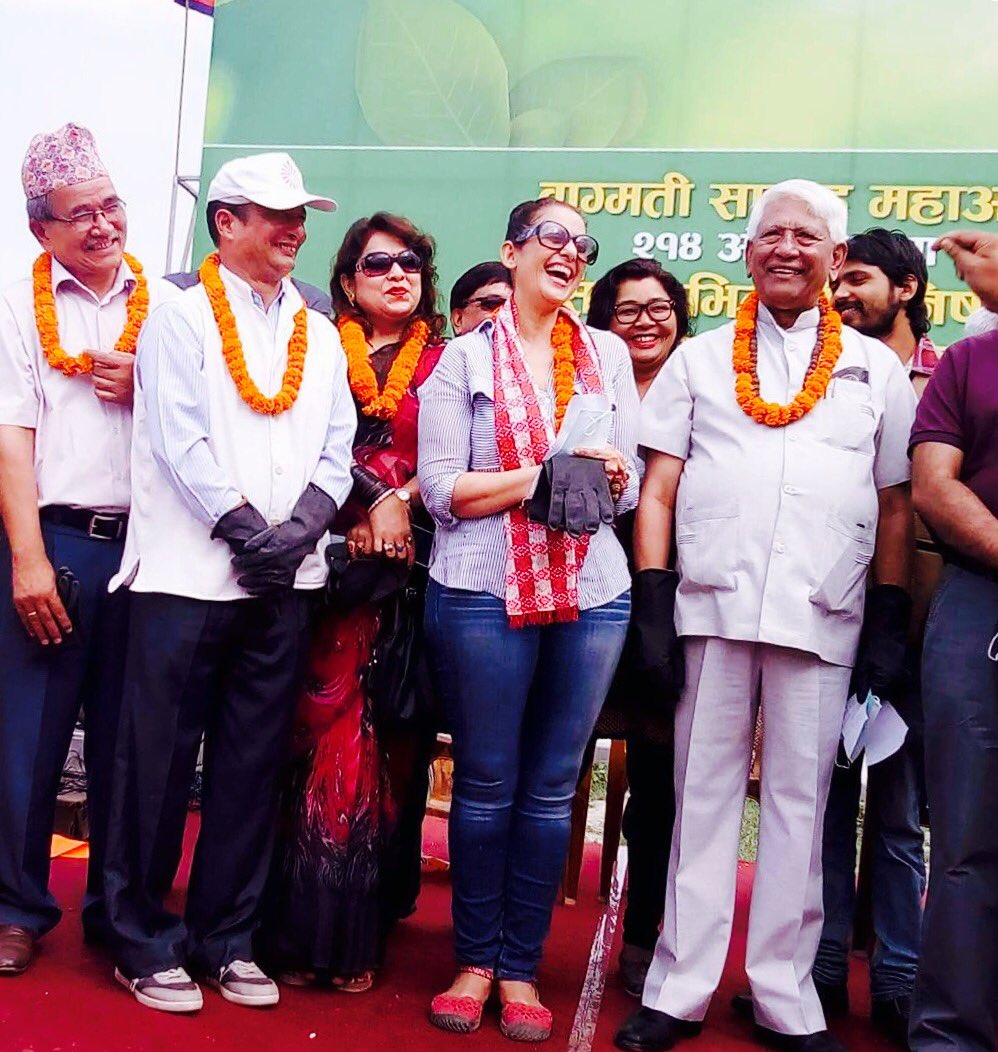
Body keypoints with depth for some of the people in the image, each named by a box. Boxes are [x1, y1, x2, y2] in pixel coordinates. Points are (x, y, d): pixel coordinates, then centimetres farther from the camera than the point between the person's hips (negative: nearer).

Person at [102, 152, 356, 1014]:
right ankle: (143, 941, 15)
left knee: (253, 764, 8)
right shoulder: (181, 319, 3)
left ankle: (227, 938, 20)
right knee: (160, 761, 1)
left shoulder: (321, 336, 17)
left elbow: (338, 446, 9)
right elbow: (180, 439, -7)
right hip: (188, 573, -4)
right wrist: (247, 528, -13)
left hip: (286, 580, 4)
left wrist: (303, 526, -8)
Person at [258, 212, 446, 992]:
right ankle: (304, 925, 7)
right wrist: (357, 515, -8)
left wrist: (397, 503, -9)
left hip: (411, 568, 1)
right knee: (325, 729, -2)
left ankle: (360, 931, 11)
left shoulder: (444, 363, 12)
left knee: (390, 736, 2)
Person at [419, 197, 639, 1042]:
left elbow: (629, 484, 12)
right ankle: (475, 959, 23)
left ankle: (521, 966, 21)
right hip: (484, 593, -2)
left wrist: (606, 477, -10)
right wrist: (544, 475, -13)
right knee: (486, 784, 6)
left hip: (592, 597, 3)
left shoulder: (609, 355, 13)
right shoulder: (464, 357, 4)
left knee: (551, 790, 8)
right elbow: (442, 489, -6)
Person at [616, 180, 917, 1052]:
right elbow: (658, 491, 7)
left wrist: (890, 621, 2)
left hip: (823, 619, 0)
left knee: (799, 803, 6)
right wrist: (652, 604, -3)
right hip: (711, 609, 0)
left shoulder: (877, 369, 13)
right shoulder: (698, 359, 13)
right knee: (703, 796, 5)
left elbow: (896, 506, 10)